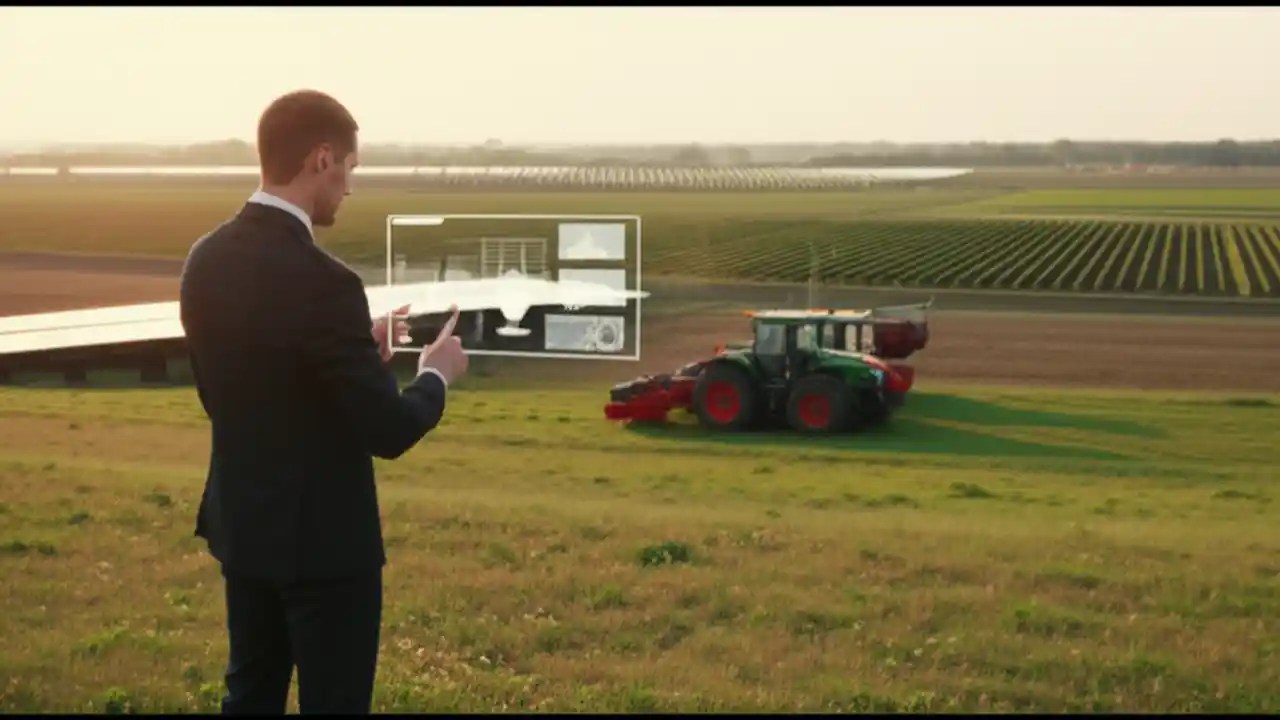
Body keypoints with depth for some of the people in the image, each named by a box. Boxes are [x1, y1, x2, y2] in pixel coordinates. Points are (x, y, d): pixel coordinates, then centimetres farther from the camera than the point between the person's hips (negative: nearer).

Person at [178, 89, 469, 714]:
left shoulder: (206, 259, 0)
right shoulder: (319, 279, -25)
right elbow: (388, 431, -21)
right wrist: (436, 375, -1)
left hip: (241, 526, 8)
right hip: (323, 540, -7)